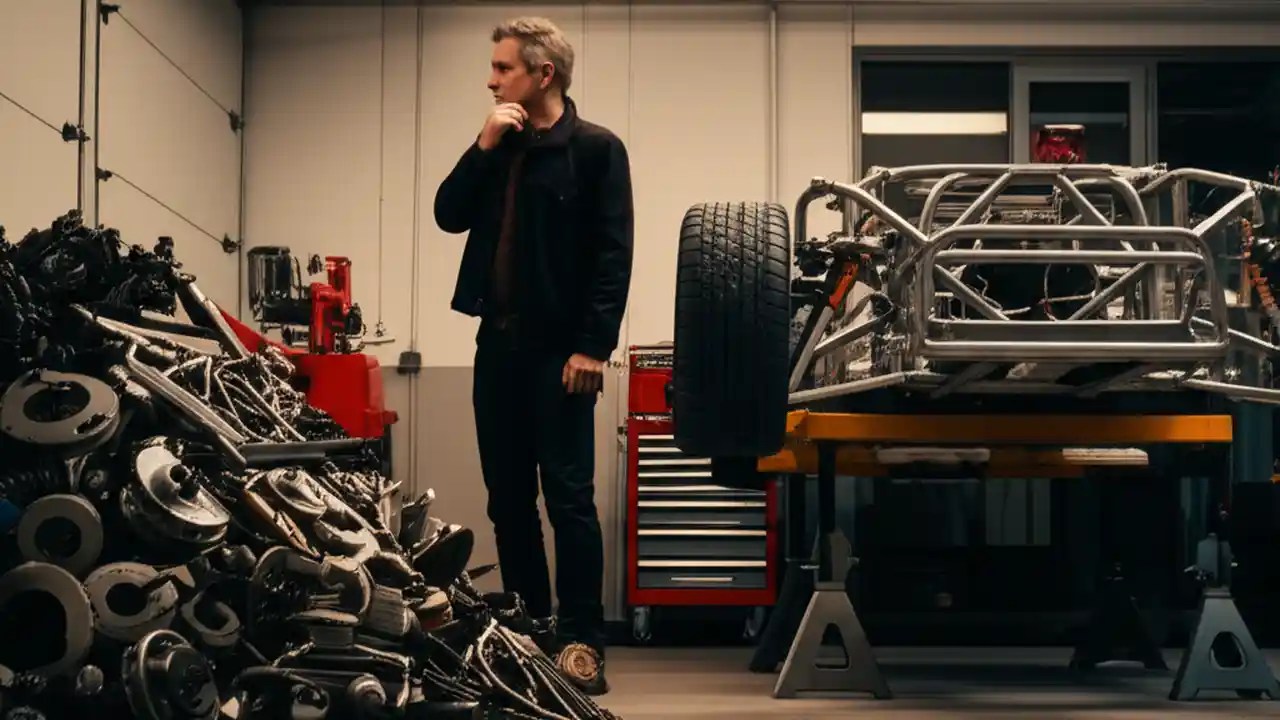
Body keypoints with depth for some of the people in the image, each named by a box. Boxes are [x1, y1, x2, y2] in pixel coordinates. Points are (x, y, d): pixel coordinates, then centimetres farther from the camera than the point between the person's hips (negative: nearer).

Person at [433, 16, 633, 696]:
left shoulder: (596, 148, -4)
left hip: (558, 349, -7)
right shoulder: (500, 146, 16)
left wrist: (593, 346, -16)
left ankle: (581, 639, -3)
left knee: (568, 497, -6)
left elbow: (613, 255, -10)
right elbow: (449, 215, 8)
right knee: (508, 498, 9)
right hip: (499, 343, 7)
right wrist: (483, 147, -2)